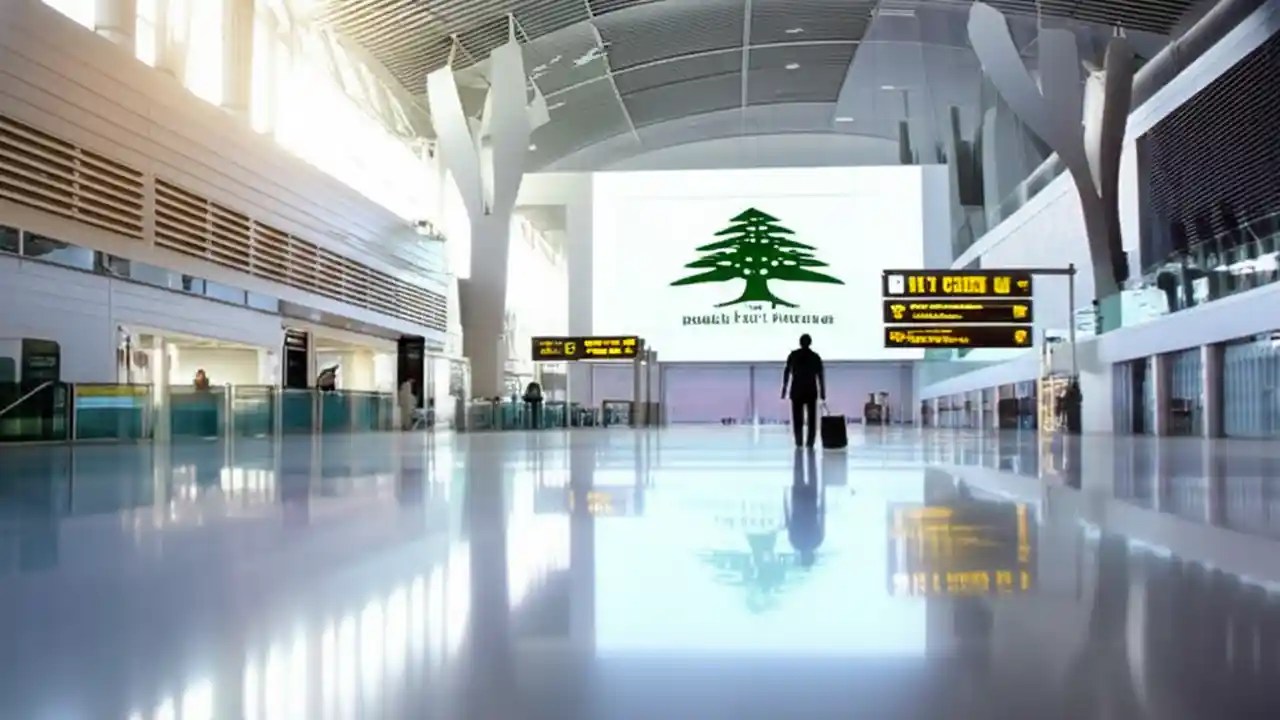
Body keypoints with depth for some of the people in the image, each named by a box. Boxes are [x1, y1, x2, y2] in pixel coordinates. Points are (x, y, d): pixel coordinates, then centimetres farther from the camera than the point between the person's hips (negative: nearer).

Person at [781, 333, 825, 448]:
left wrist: (784, 389, 2)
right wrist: (822, 392, 5)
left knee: (797, 417, 4)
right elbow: (820, 376, 1)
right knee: (811, 417, 5)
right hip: (811, 390, 0)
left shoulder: (793, 355, 0)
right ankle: (810, 442, 2)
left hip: (797, 390, 0)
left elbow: (787, 372, -2)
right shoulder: (815, 356, 2)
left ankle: (798, 441, -3)